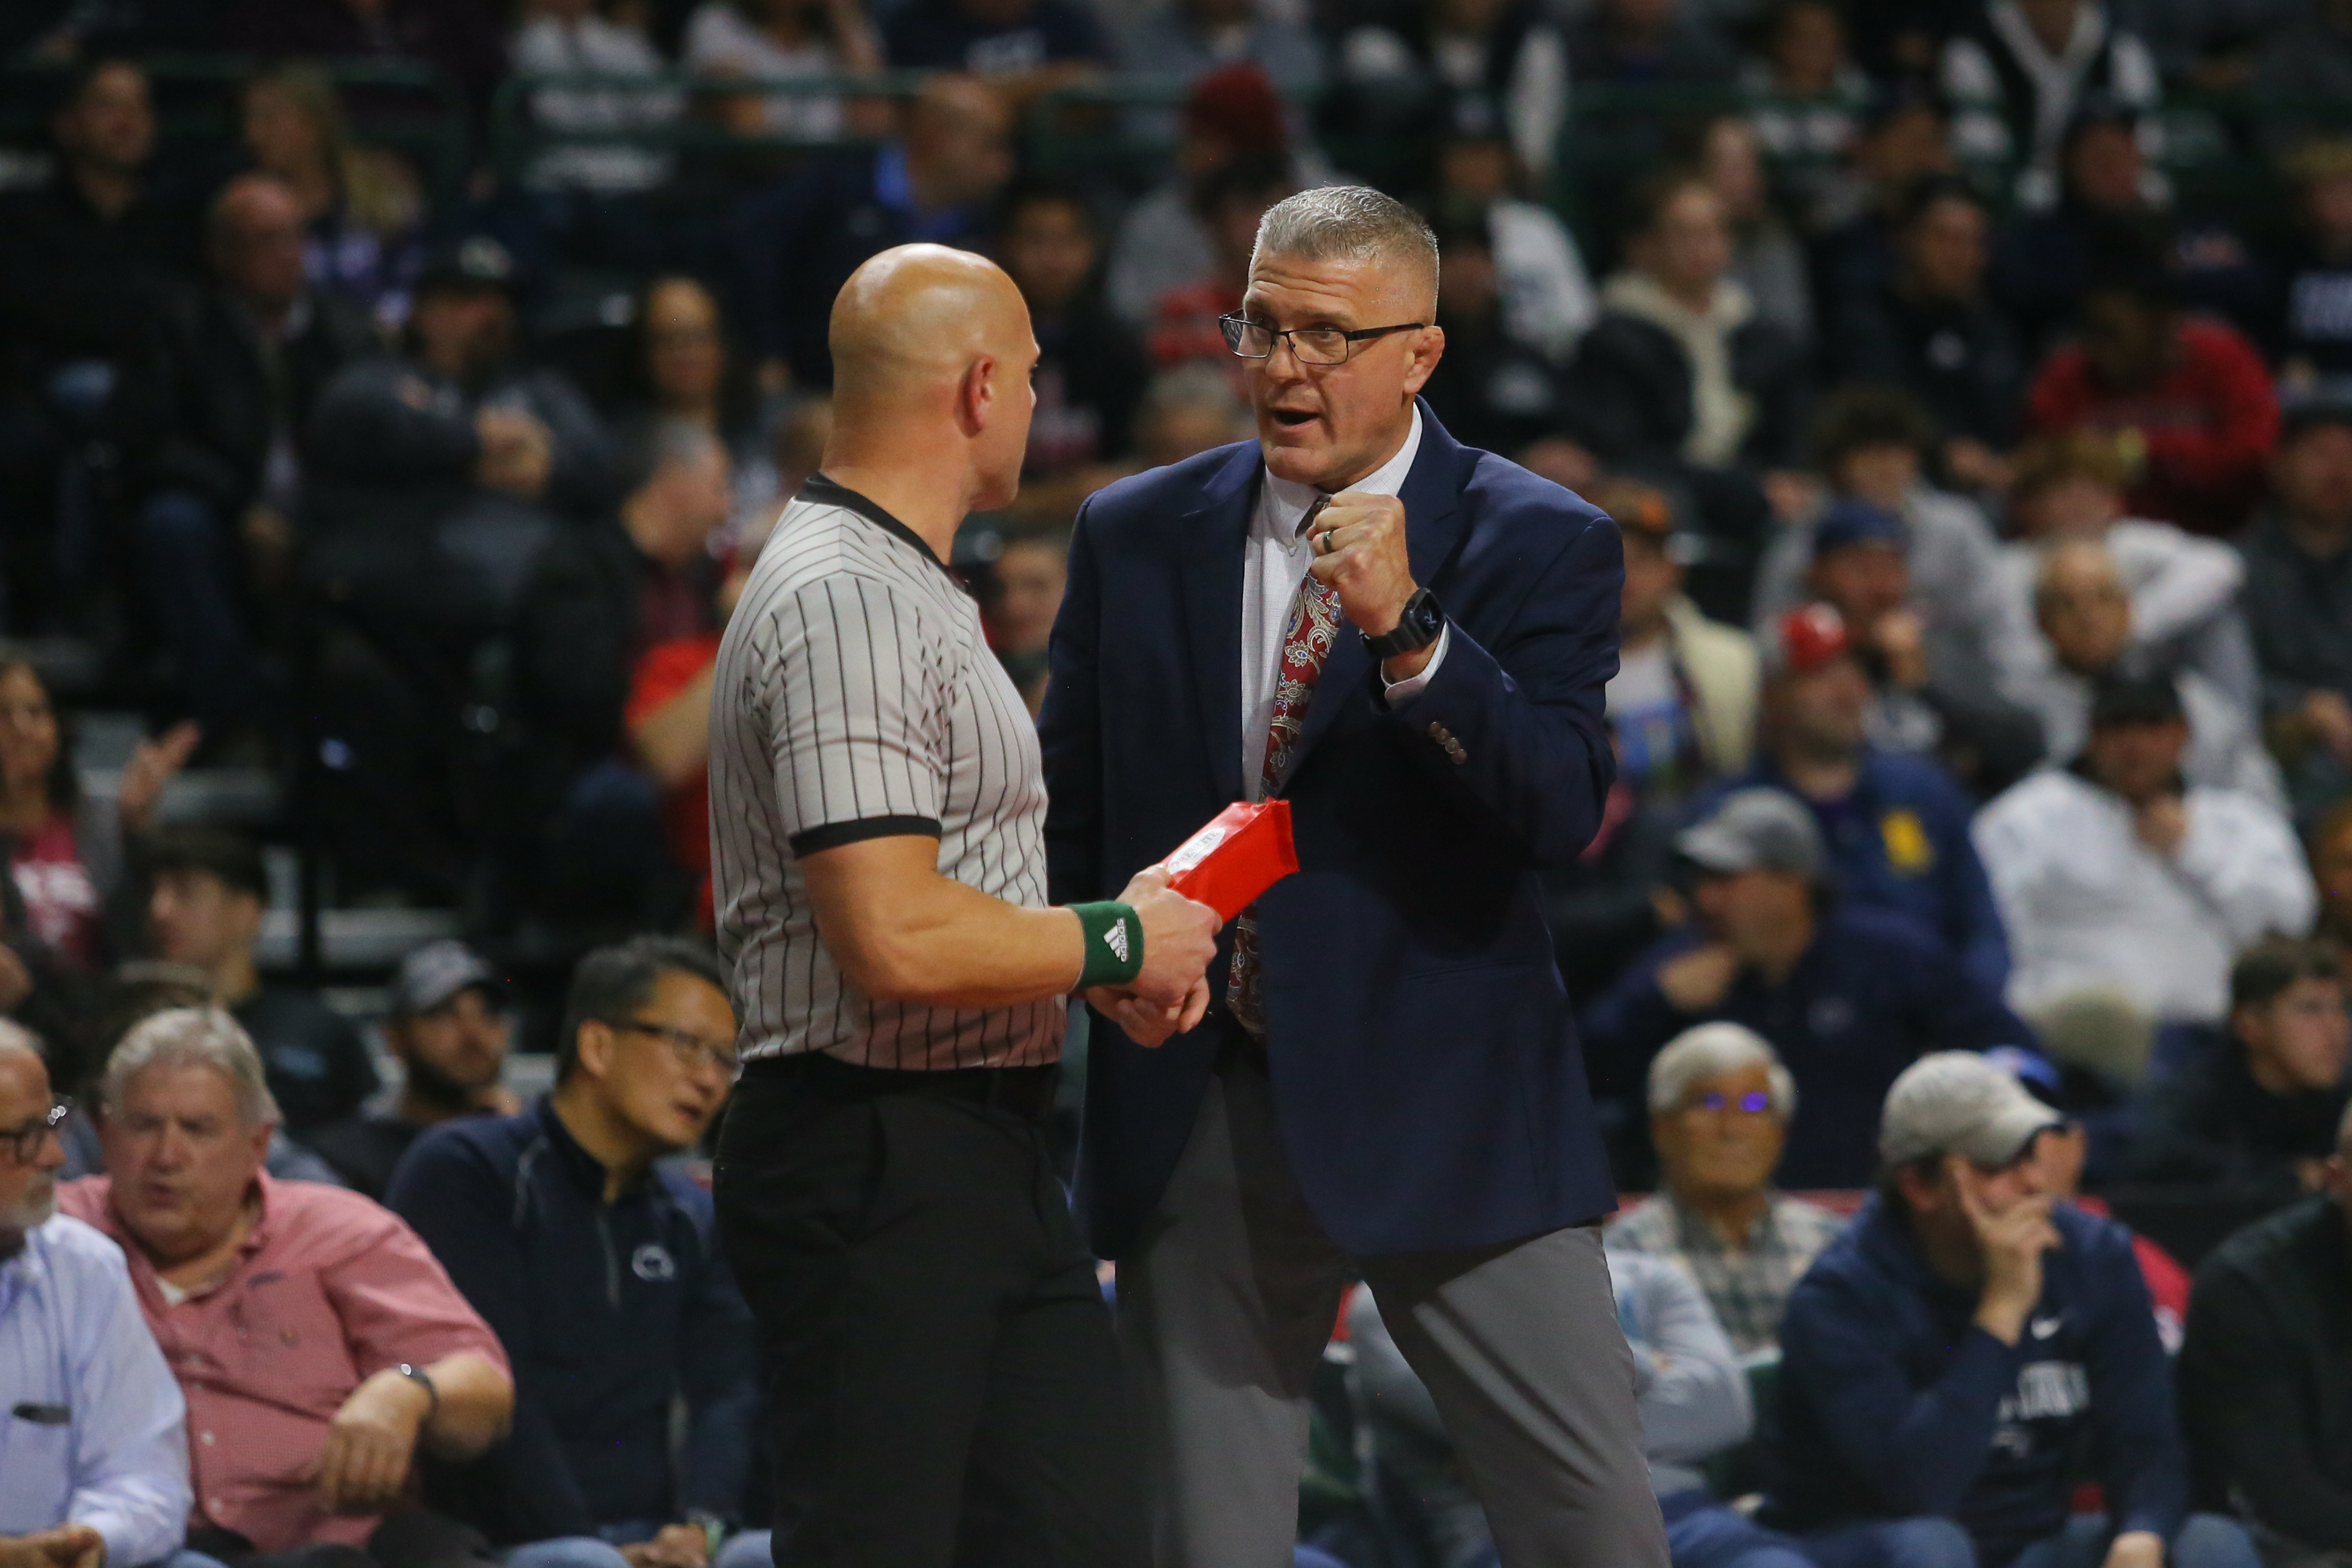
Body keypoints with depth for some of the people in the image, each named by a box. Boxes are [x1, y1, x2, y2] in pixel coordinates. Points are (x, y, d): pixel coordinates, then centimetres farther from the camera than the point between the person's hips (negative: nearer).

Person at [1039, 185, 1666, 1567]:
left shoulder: (1540, 545, -1)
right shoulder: (1137, 535, 9)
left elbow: (1566, 812, -14)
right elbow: (1064, 803, 15)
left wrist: (1407, 628, -25)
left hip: (1448, 1113, -2)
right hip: (1201, 1125, 2)